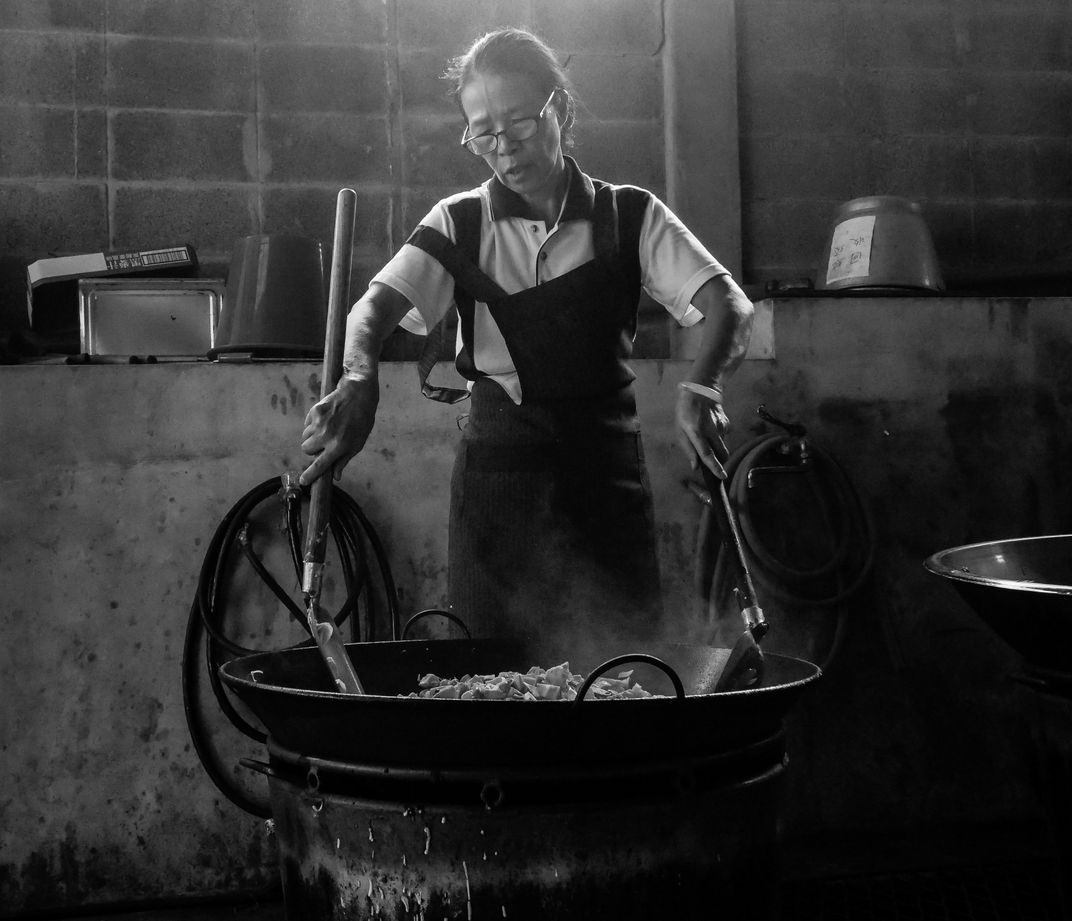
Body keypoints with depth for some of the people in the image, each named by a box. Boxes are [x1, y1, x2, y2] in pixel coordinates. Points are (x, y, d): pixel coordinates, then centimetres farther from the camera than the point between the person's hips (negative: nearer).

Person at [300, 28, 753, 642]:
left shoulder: (631, 215, 2)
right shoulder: (460, 223, 4)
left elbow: (729, 305, -7)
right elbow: (378, 303, -11)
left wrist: (702, 389, -28)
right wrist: (358, 379, -33)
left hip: (608, 474, 0)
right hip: (498, 471, 0)